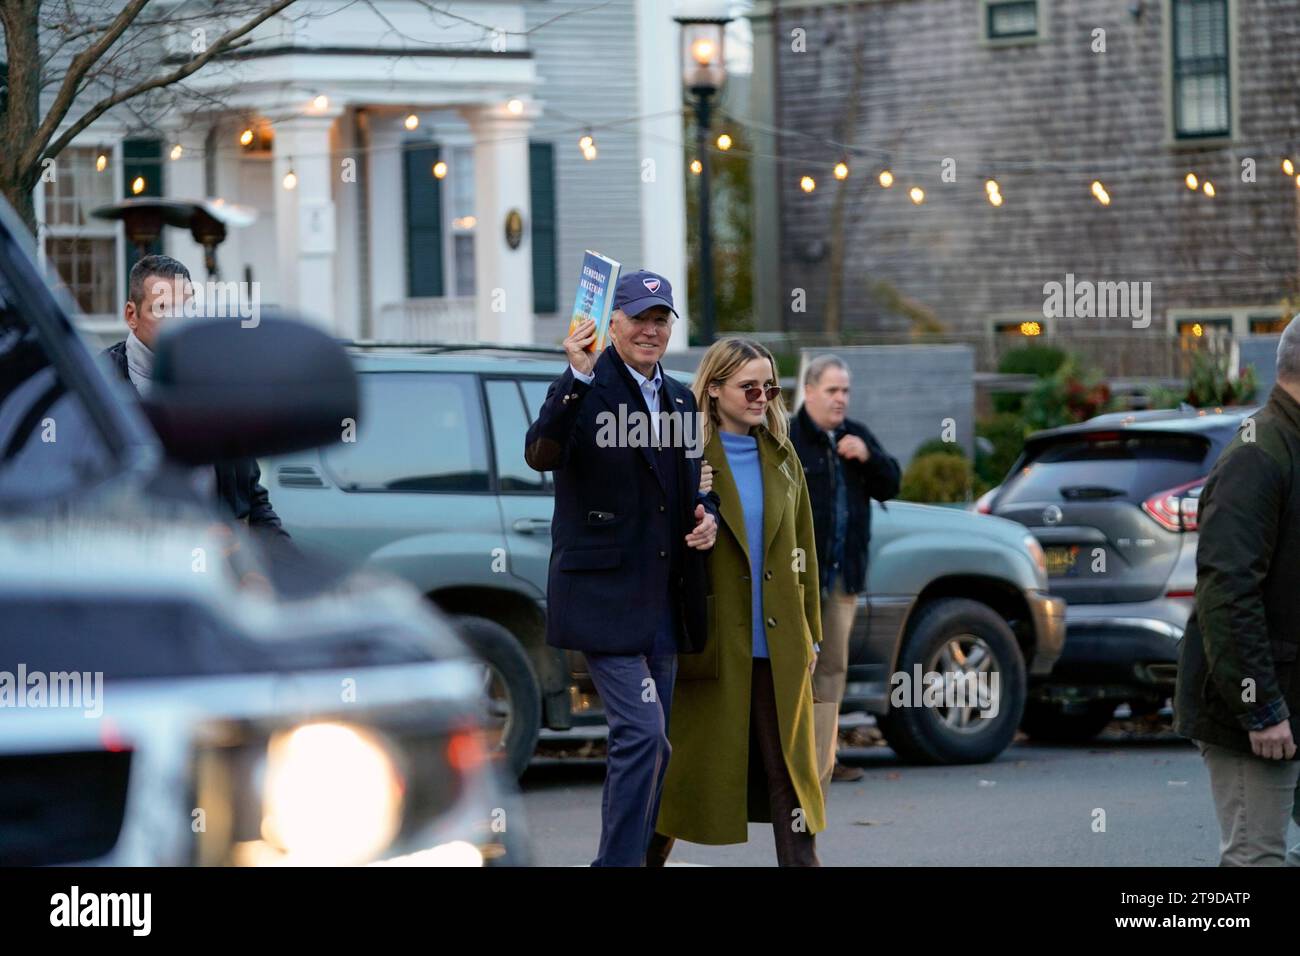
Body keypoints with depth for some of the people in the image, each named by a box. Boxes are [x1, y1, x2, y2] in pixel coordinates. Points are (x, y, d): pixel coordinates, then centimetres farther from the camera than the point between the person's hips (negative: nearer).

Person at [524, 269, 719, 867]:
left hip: (663, 601, 7)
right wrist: (579, 378, -35)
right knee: (643, 735, -16)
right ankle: (619, 861, -11)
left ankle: (630, 857, 19)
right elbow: (540, 454, -26)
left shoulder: (679, 399, 14)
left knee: (648, 747, 11)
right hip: (603, 594, -7)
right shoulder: (585, 390, -8)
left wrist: (707, 517, 2)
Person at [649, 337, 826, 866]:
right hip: (714, 644, -4)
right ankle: (649, 854, 17)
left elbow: (803, 550, 15)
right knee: (691, 765, 3)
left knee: (790, 768, 3)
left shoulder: (782, 458, 11)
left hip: (779, 646, 4)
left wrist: (810, 634, 13)